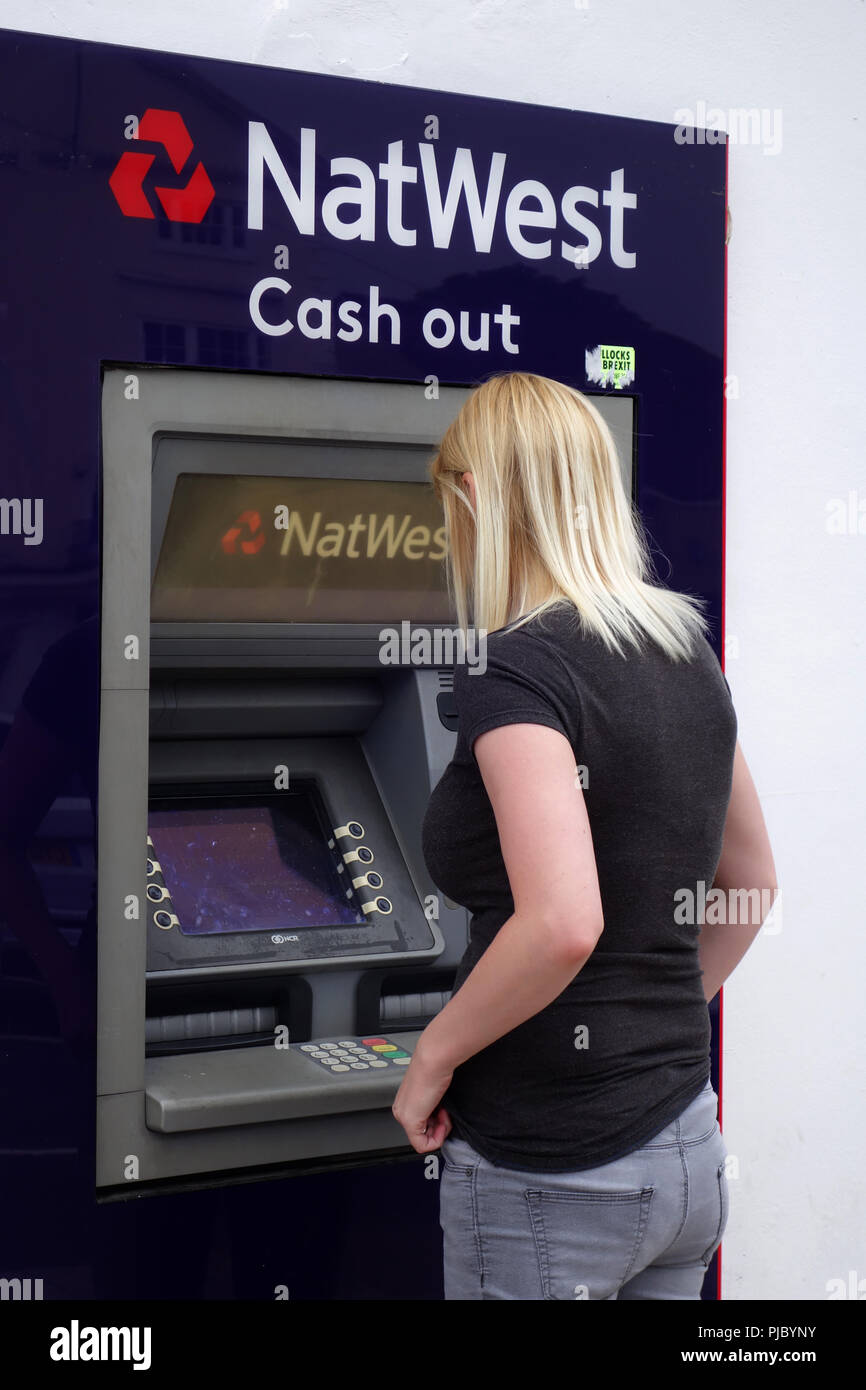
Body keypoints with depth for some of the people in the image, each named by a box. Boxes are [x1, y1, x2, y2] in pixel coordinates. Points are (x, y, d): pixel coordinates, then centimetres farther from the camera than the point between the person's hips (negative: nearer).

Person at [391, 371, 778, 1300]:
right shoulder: (686, 649, 7)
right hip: (686, 1149, 8)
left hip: (549, 1175, -7)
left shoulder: (516, 667, -17)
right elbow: (750, 883, 18)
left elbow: (562, 924, -28)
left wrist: (432, 1056, -14)